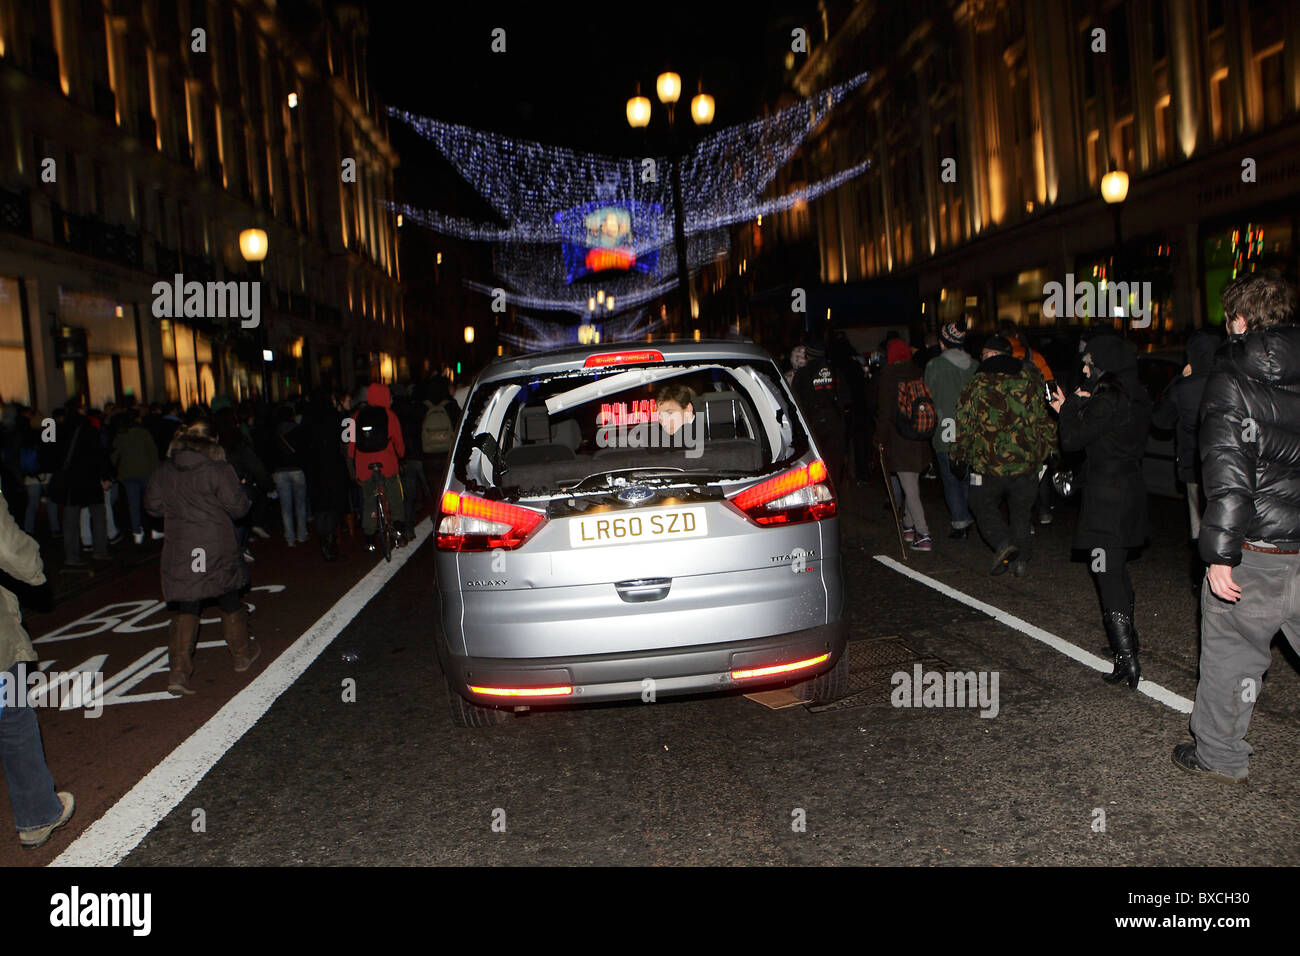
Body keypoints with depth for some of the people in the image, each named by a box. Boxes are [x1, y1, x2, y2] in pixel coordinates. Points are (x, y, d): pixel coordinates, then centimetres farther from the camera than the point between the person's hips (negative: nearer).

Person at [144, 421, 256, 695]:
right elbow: (237, 507, -12)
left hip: (179, 551, 2)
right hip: (217, 549, -2)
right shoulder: (219, 469, -12)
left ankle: (178, 670, -3)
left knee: (185, 609, 6)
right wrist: (240, 492, 8)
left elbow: (152, 504, 8)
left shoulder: (164, 471, 1)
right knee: (229, 601, 16)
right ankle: (242, 654, 31)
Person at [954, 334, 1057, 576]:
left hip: (988, 463, -3)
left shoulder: (977, 384, -5)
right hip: (1027, 461, 3)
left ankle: (1002, 542, -5)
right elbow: (1044, 419, 9)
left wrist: (960, 453, 10)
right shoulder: (1029, 380, 4)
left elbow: (964, 424, -2)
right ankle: (1020, 559, 15)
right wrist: (1047, 448, 19)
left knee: (984, 505, 15)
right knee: (1021, 511, 15)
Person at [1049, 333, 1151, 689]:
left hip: (1106, 496, -9)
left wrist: (1066, 408, -1)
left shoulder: (1106, 400, -19)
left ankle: (1127, 658, -8)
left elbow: (1072, 440, -17)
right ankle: (1128, 638, 33)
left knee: (1107, 573, -6)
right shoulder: (1136, 397, 9)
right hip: (1131, 489, 9)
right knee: (1117, 568, 21)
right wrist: (1083, 405, 9)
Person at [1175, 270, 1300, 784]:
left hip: (1258, 549, -5)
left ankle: (1219, 755, 24)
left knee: (1230, 650, 10)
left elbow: (1228, 471, -18)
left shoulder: (1231, 378, -10)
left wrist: (1220, 552, -17)